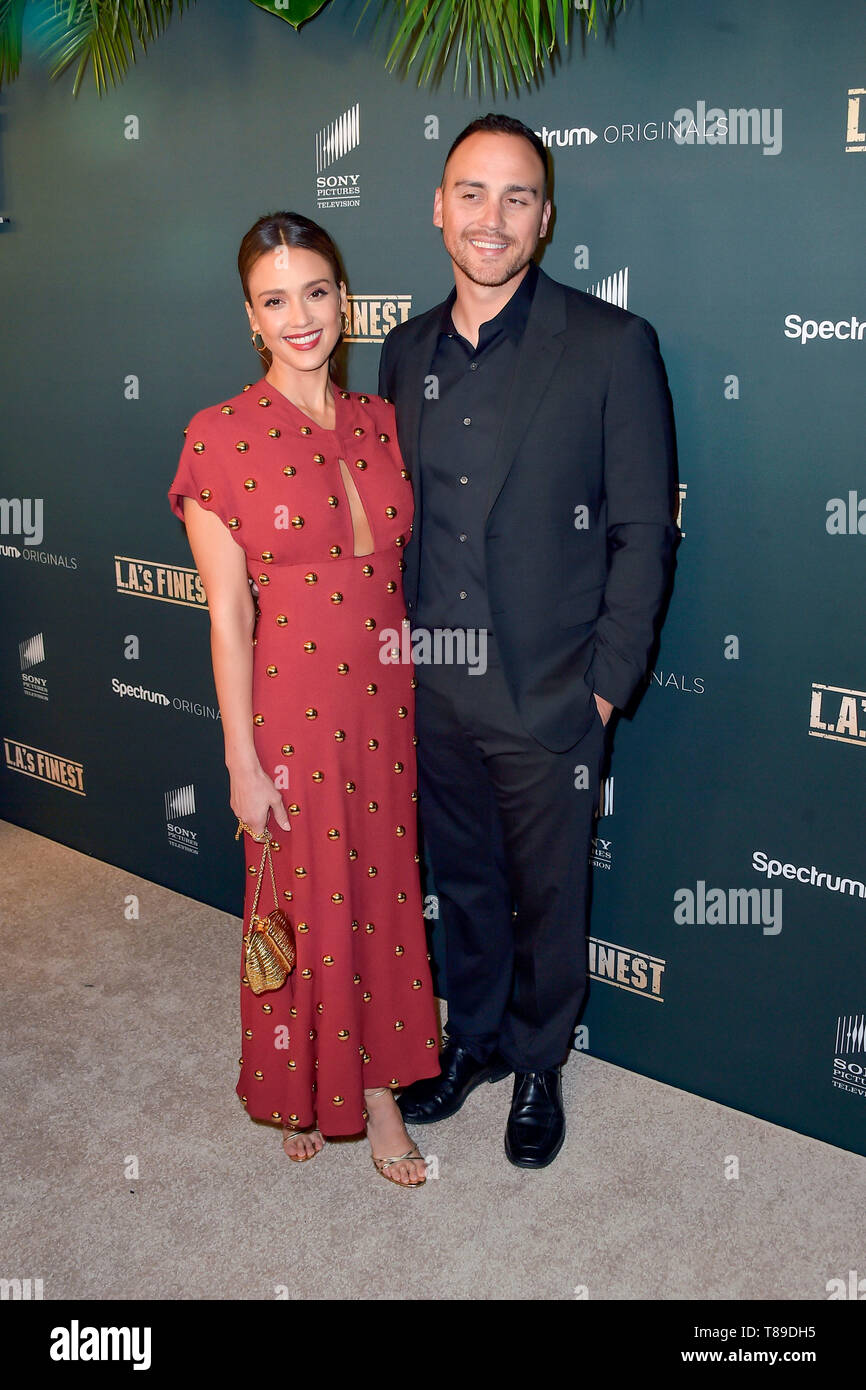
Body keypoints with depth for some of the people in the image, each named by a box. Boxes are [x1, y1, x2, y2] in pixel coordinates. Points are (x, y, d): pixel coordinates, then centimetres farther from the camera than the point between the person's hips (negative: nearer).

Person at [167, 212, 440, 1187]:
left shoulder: (380, 423, 4)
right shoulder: (220, 437, -10)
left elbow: (406, 570, 9)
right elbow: (228, 613, -11)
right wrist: (242, 759, -10)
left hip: (387, 701, 4)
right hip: (292, 708, -4)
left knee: (384, 893, 14)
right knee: (305, 904, 11)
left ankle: (378, 1084, 34)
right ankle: (305, 1092, 36)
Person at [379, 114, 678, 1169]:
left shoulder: (612, 346, -9)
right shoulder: (406, 351, 6)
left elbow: (644, 530, -9)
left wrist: (607, 681, -11)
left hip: (549, 697, -4)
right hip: (432, 693, 4)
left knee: (547, 895, 13)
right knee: (462, 880, 20)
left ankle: (537, 1063, 37)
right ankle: (472, 1037, 43)